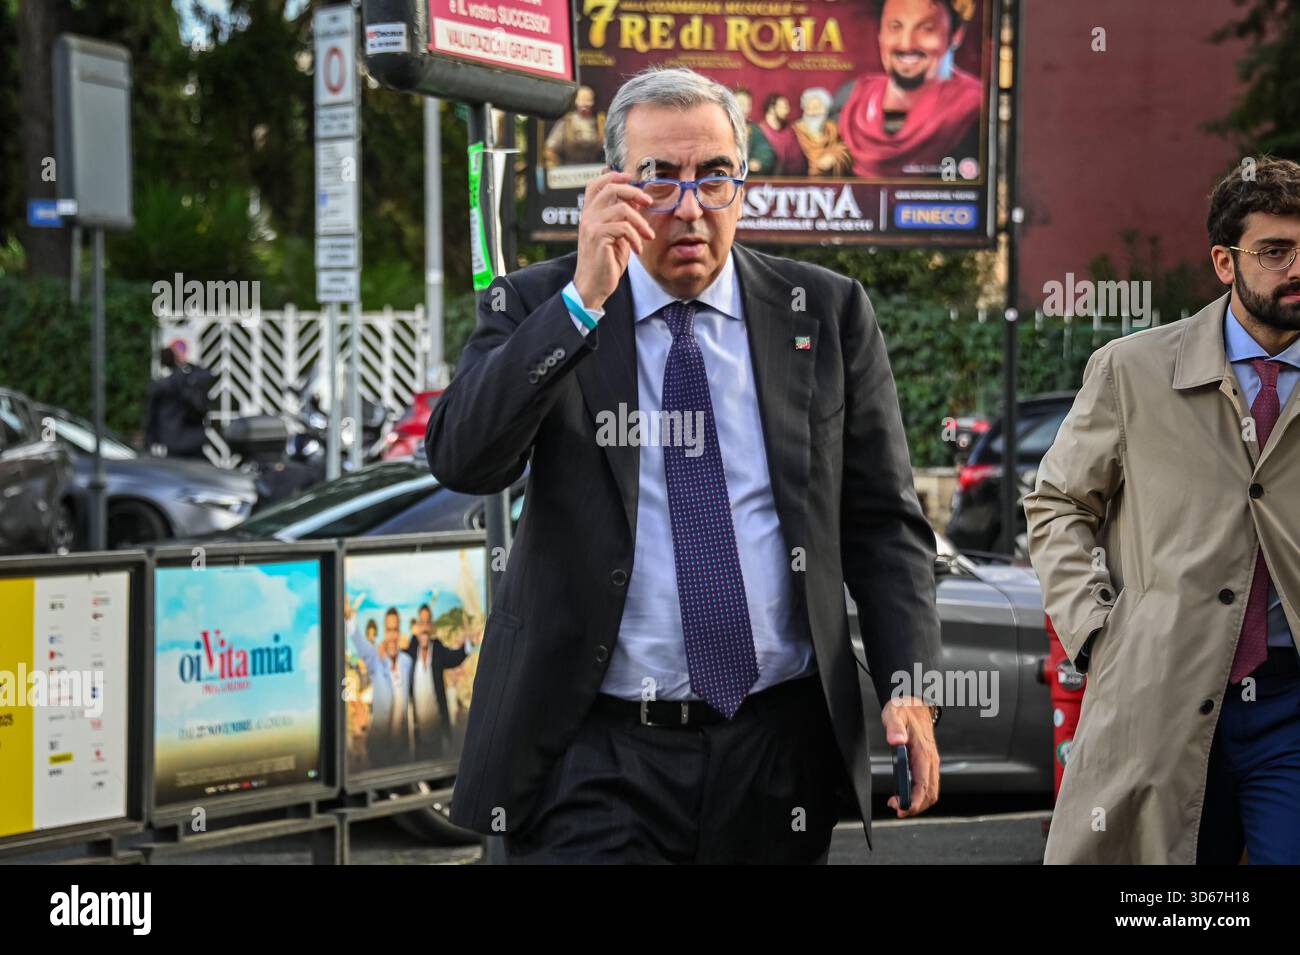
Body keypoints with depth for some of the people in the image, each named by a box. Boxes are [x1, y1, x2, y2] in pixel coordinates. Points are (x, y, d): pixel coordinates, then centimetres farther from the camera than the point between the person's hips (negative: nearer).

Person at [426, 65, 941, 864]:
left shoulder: (828, 313, 5)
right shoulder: (537, 310, 1)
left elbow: (882, 521, 6)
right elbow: (464, 461, -14)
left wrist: (910, 685, -6)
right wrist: (582, 300, -20)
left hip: (781, 747, 2)